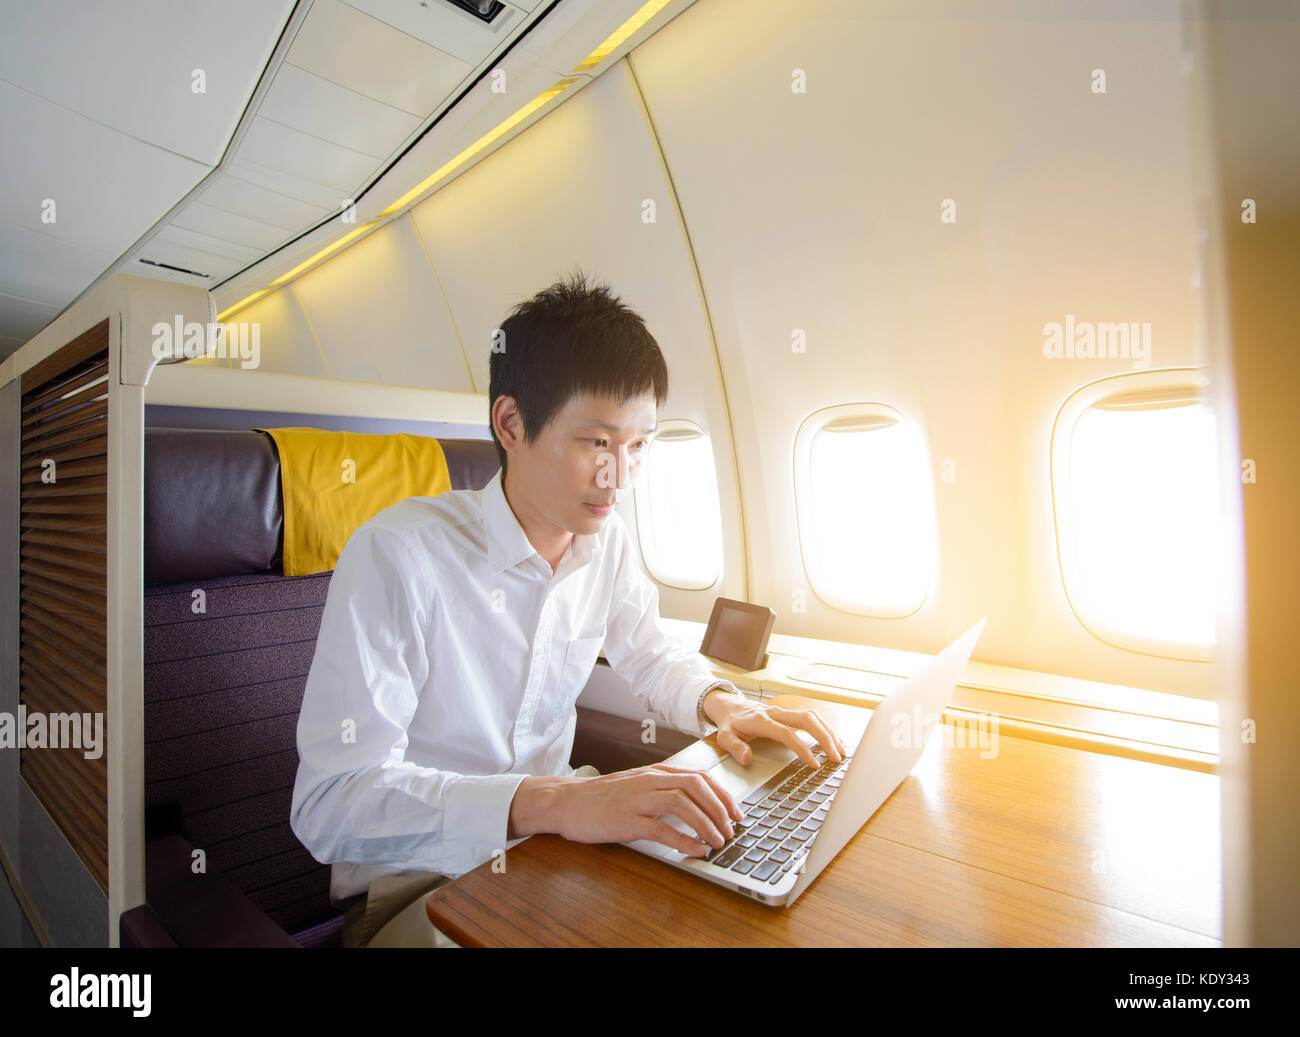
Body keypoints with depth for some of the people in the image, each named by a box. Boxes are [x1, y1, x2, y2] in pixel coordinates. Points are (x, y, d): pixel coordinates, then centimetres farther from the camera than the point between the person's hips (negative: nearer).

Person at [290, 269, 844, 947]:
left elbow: (651, 656, 13)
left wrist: (716, 701, -9)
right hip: (417, 885, -5)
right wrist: (551, 801, -40)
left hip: (553, 838, 6)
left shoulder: (608, 541, -3)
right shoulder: (396, 554, -24)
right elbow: (329, 804, -27)